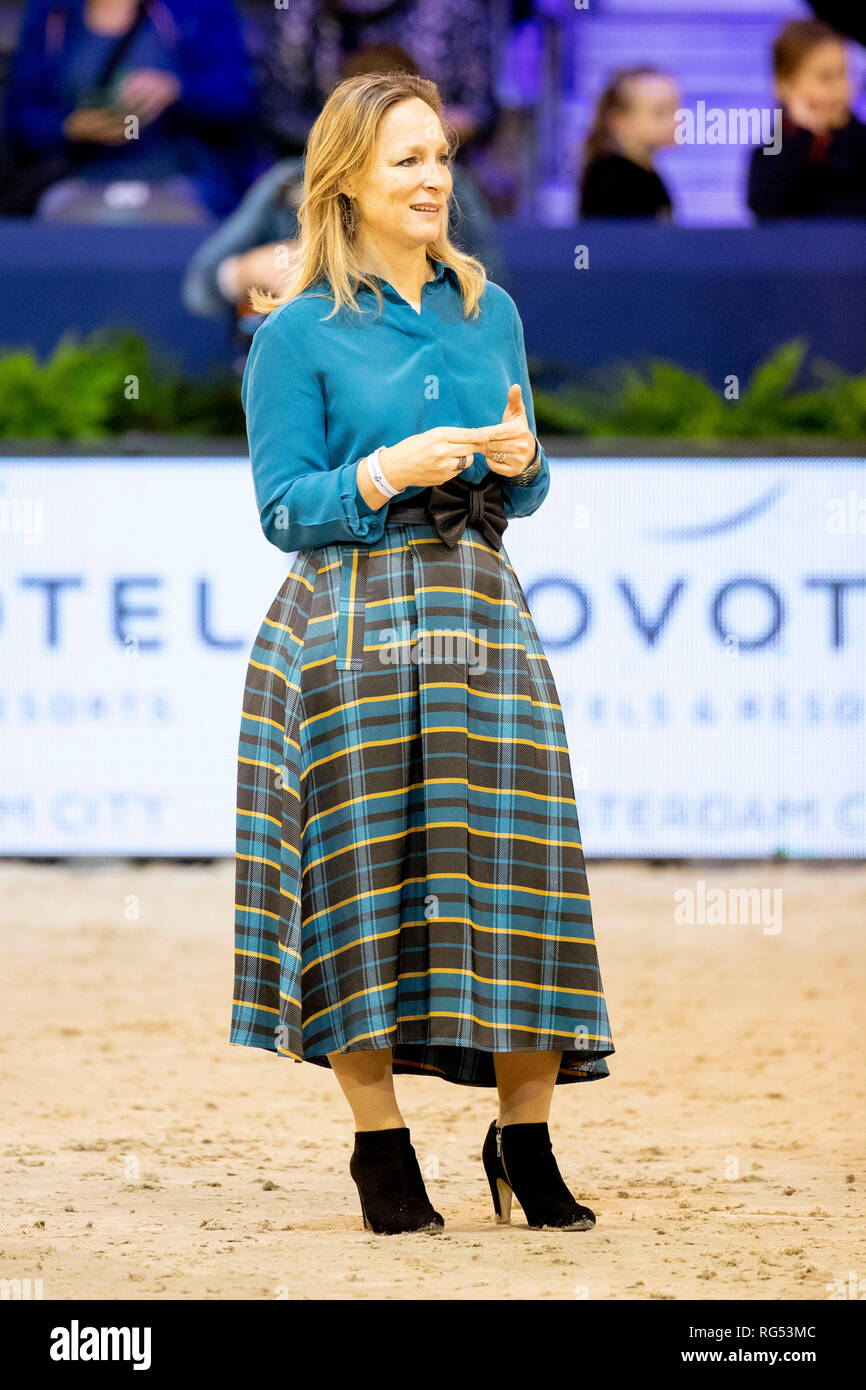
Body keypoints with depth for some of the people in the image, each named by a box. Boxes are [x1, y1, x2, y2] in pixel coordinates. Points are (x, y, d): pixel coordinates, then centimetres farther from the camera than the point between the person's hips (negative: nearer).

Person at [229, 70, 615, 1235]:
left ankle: (526, 1141, 6)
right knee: (367, 872, -2)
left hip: (482, 614, 4)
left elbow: (522, 497, 16)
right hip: (353, 630, -4)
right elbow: (284, 508, -4)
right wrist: (390, 471, -18)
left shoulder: (490, 311, 12)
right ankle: (380, 1143, 8)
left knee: (519, 864, -2)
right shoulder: (298, 331, -2)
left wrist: (519, 461, -6)